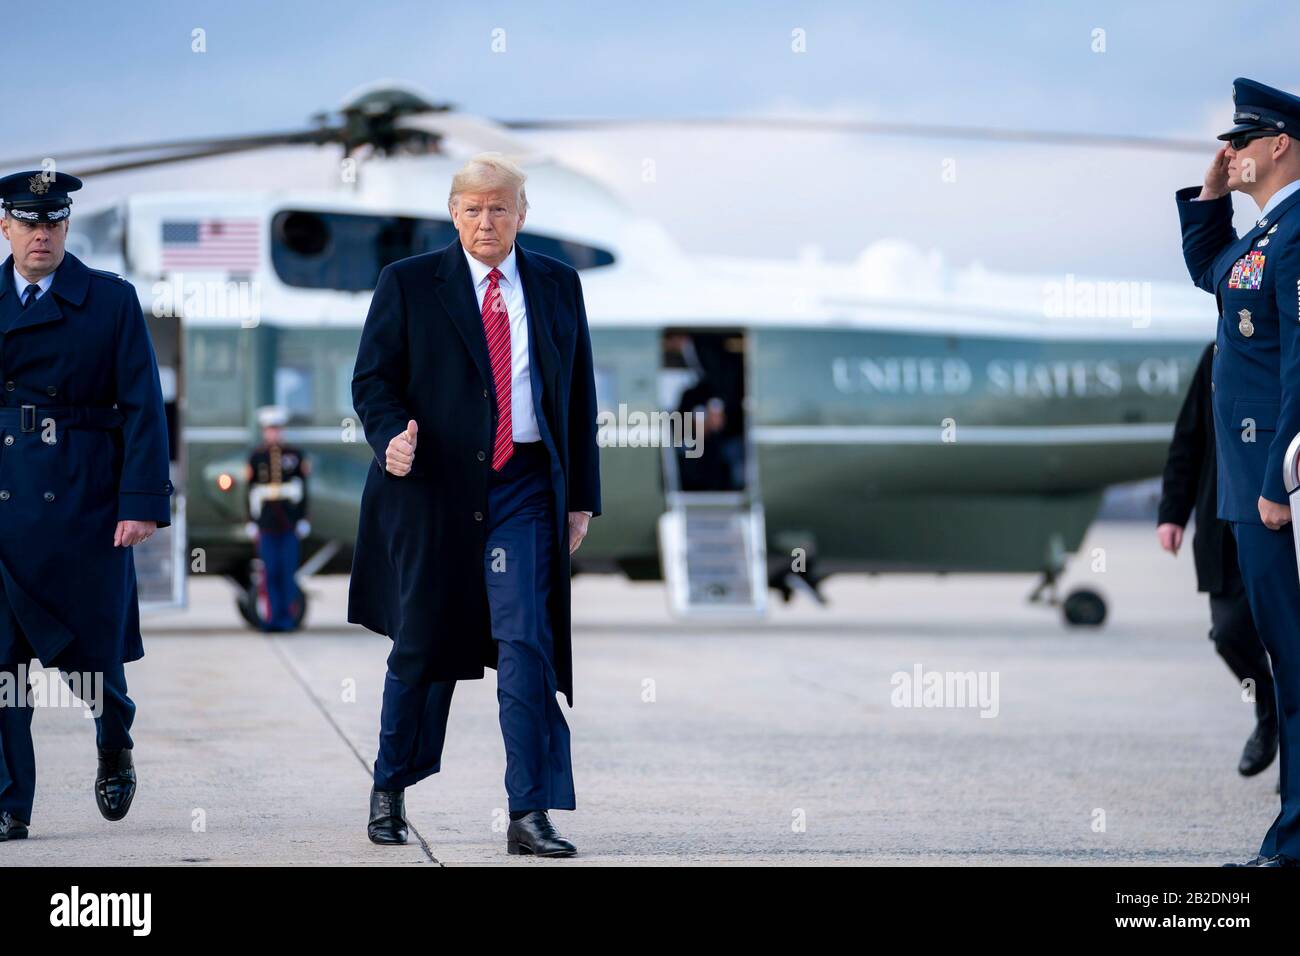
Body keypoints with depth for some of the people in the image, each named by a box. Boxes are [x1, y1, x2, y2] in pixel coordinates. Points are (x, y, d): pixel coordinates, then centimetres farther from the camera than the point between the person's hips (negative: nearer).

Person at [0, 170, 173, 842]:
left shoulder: (113, 301, 2)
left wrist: (142, 503, -10)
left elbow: (142, 406, -2)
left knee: (91, 648, 5)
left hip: (83, 502, -1)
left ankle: (114, 746, 37)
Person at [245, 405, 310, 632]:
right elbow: (252, 492, 8)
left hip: (289, 523, -1)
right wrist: (252, 522, 4)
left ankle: (288, 615, 3)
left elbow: (302, 489, 7)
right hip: (267, 524, 1)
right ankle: (275, 616, 5)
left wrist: (302, 519, 3)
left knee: (288, 571, -3)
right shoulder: (257, 457, 7)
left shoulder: (295, 454, 5)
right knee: (271, 573, 0)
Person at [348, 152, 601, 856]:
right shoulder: (408, 284, 3)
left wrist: (581, 496, 8)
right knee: (422, 643, 8)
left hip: (525, 488, 1)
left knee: (526, 642, -11)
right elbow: (371, 378, 2)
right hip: (433, 484, -1)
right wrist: (391, 436, -19)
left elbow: (579, 396, 13)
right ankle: (390, 790, 28)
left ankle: (530, 816, -11)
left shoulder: (557, 286, 10)